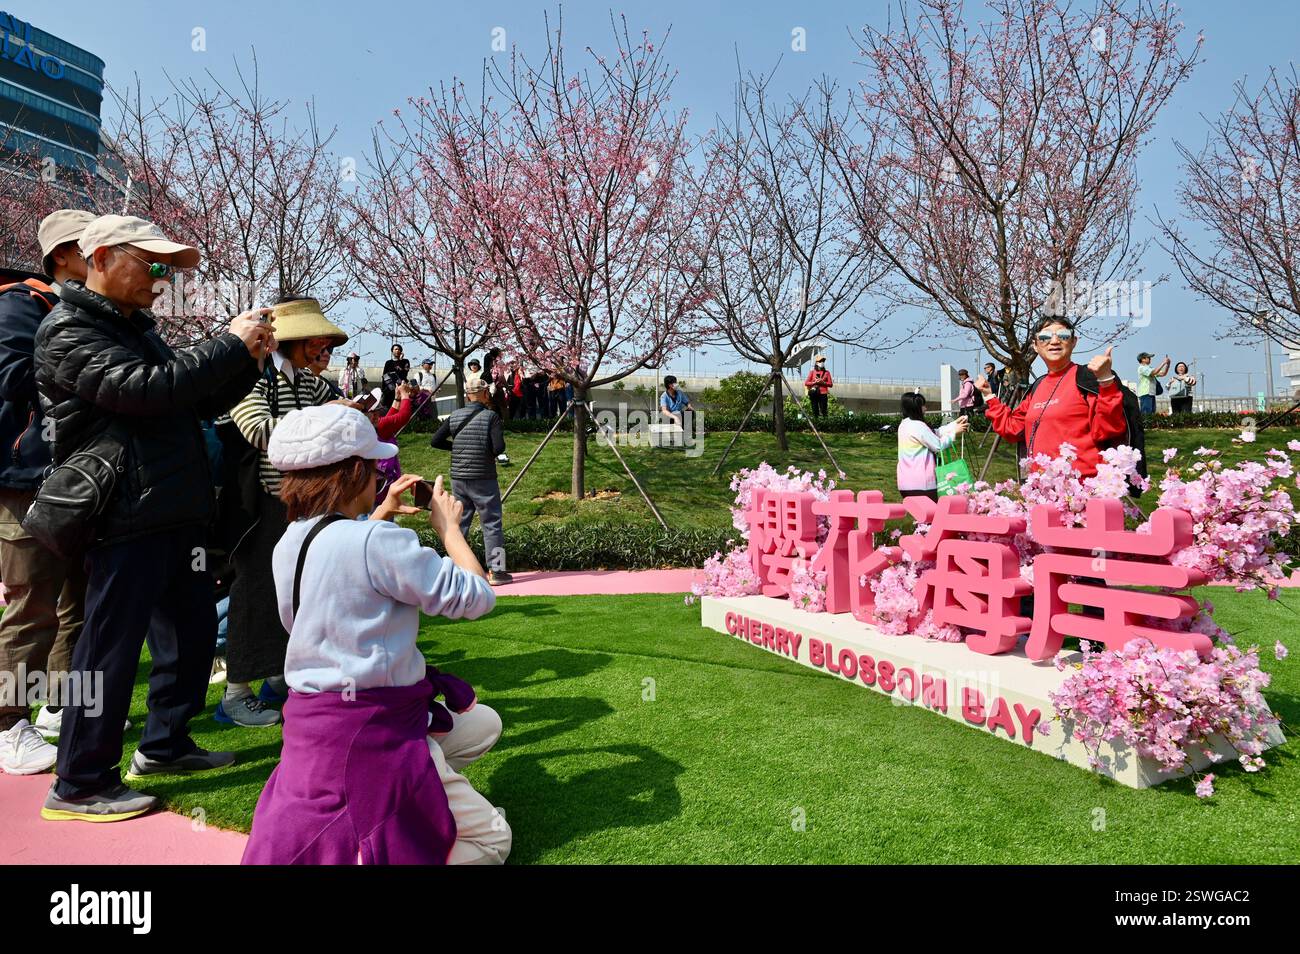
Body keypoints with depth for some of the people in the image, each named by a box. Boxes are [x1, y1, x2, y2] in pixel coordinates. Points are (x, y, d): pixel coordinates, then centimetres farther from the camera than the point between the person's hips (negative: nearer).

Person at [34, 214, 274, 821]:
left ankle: (164, 745, 30)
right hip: (127, 520, -9)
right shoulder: (71, 331, -9)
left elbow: (200, 403, 19)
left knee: (194, 629, 16)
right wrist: (229, 345, -18)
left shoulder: (133, 327, 20)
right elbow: (145, 388, -24)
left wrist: (246, 360, 3)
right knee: (110, 647, -2)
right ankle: (79, 786, 11)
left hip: (174, 514, 9)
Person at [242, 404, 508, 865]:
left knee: (485, 725, 25)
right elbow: (474, 597, -17)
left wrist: (378, 517, 19)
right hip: (370, 733, -9)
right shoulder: (378, 541, -25)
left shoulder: (290, 543, 3)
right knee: (492, 841, 4)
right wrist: (448, 526, -3)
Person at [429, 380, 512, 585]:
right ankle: (495, 570, 3)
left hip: (458, 479, 4)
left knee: (459, 523, 13)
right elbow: (499, 448, -16)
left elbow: (435, 441, 6)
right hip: (483, 479, -4)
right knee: (491, 524, 3)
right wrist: (488, 453, 5)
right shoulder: (490, 416, -9)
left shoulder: (455, 416, 3)